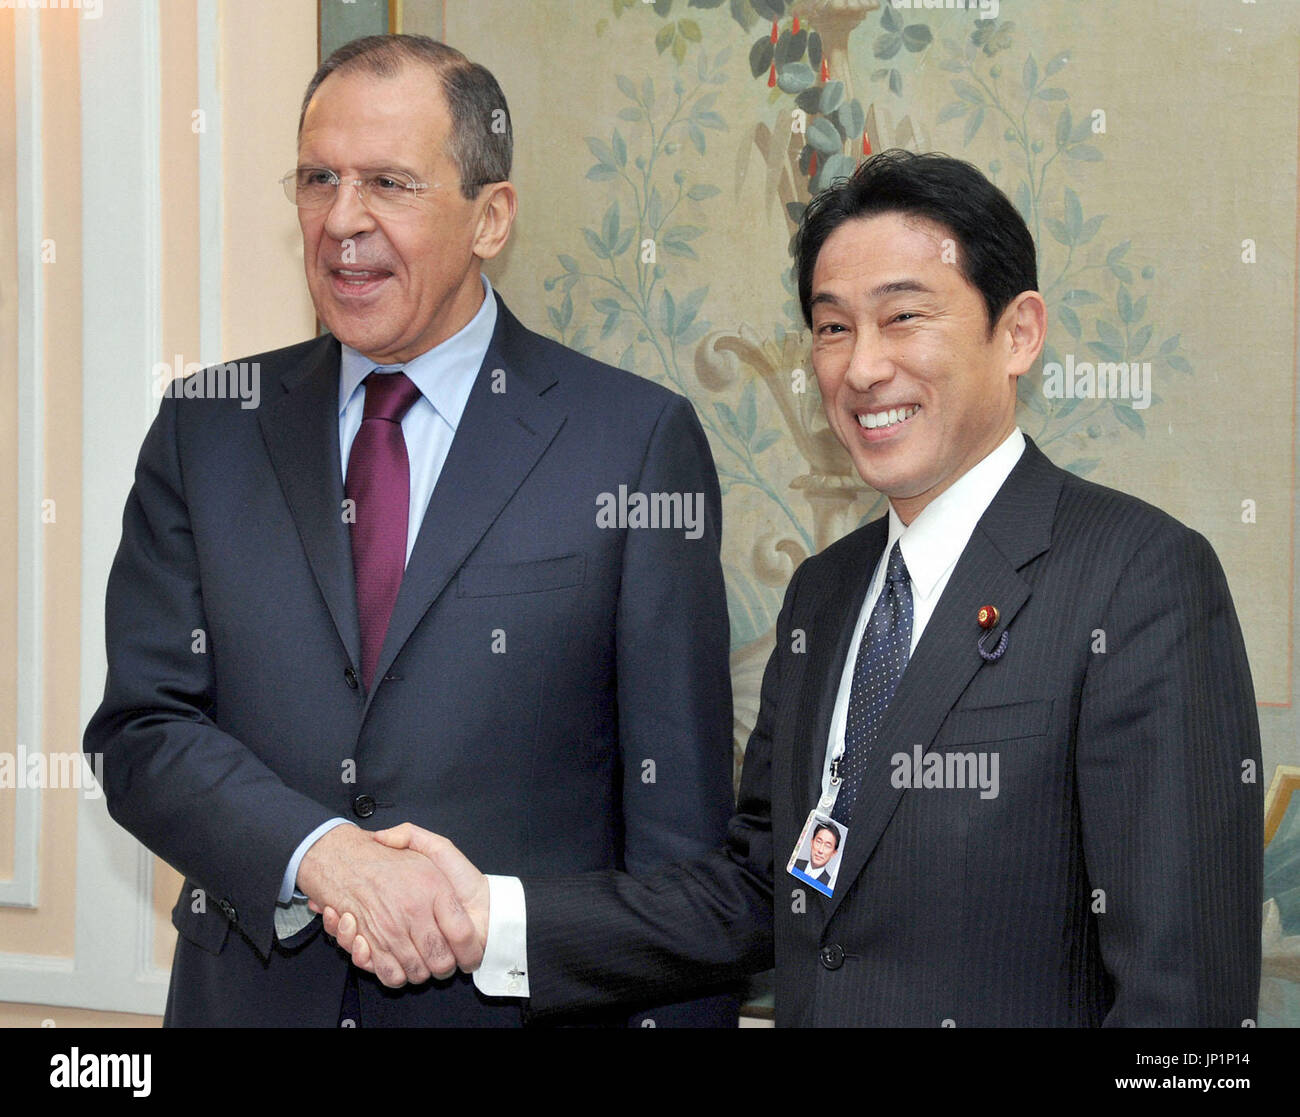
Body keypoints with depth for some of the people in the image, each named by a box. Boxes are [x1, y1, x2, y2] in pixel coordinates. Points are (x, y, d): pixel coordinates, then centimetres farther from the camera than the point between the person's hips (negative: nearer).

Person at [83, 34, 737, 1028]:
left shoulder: (640, 441, -5)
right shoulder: (206, 431, 4)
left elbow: (678, 812, -6)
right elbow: (139, 731, -2)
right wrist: (317, 853, -18)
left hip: (531, 1000, -2)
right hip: (255, 993, 2)